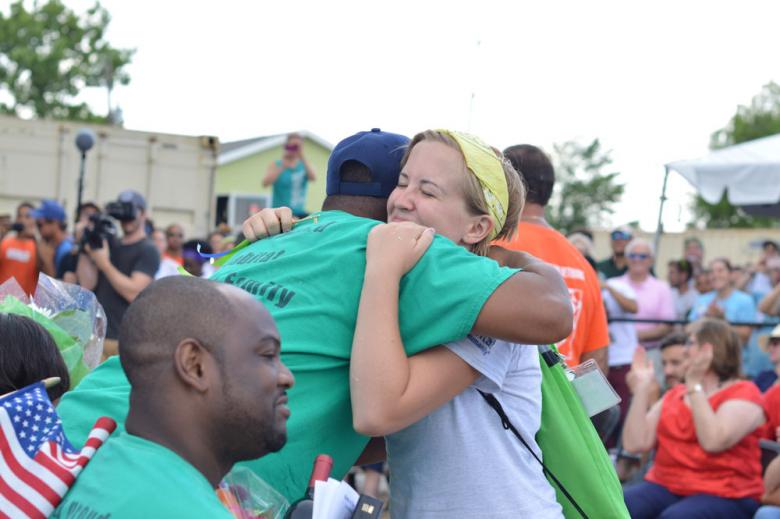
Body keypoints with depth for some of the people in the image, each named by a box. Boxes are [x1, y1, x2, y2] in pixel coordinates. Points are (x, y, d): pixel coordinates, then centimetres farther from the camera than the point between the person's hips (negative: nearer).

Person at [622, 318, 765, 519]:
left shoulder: (743, 393, 1)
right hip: (665, 486, 5)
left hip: (723, 496, -5)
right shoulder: (673, 395, 18)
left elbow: (713, 442, -18)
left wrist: (694, 384, -15)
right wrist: (643, 386, 2)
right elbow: (635, 443, 5)